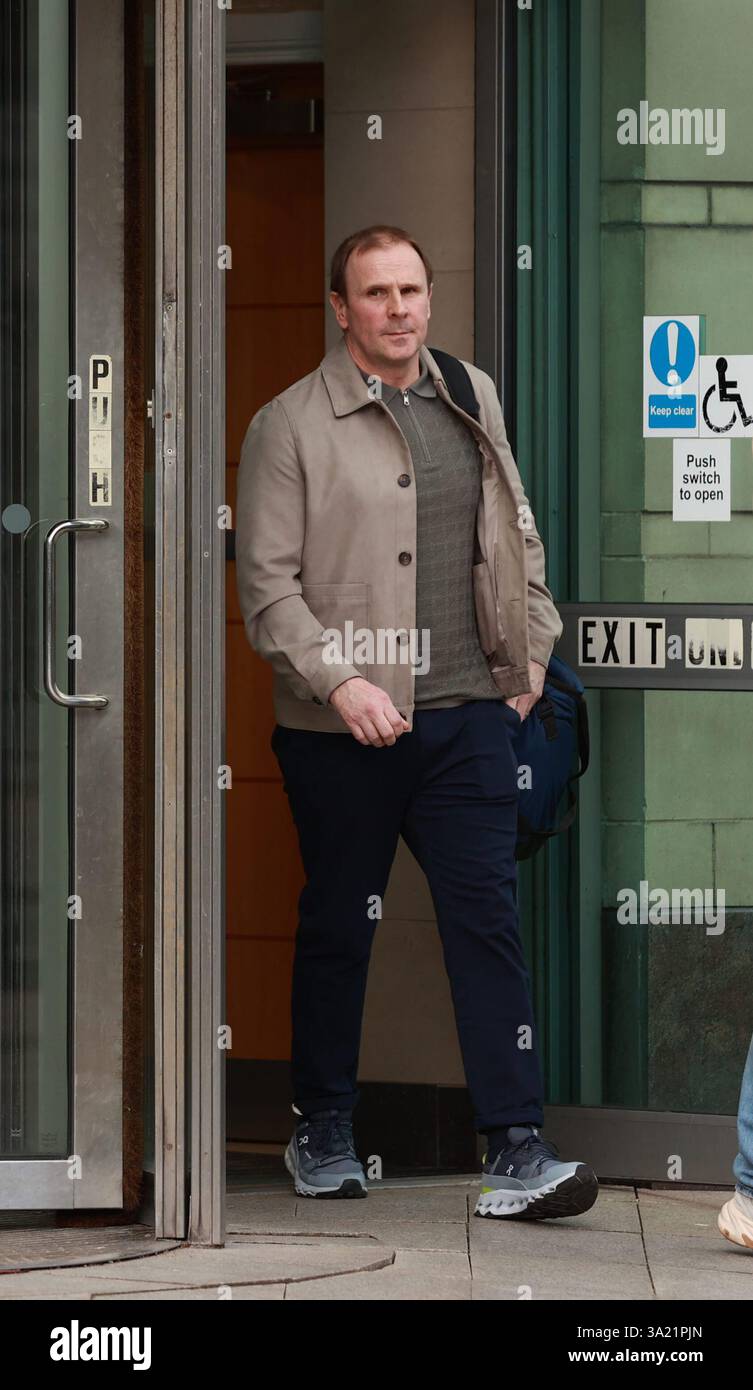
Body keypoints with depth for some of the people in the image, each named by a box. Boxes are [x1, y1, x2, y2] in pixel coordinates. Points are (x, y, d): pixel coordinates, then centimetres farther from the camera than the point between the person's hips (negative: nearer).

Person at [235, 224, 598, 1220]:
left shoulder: (473, 401, 12)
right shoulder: (291, 426, -4)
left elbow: (517, 535, 23)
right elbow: (267, 584, -7)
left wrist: (531, 648, 17)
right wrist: (338, 680, -17)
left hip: (466, 712, 3)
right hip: (343, 728, -3)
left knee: (488, 918, -4)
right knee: (337, 927, 8)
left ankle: (514, 1150, -6)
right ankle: (323, 1135, 25)